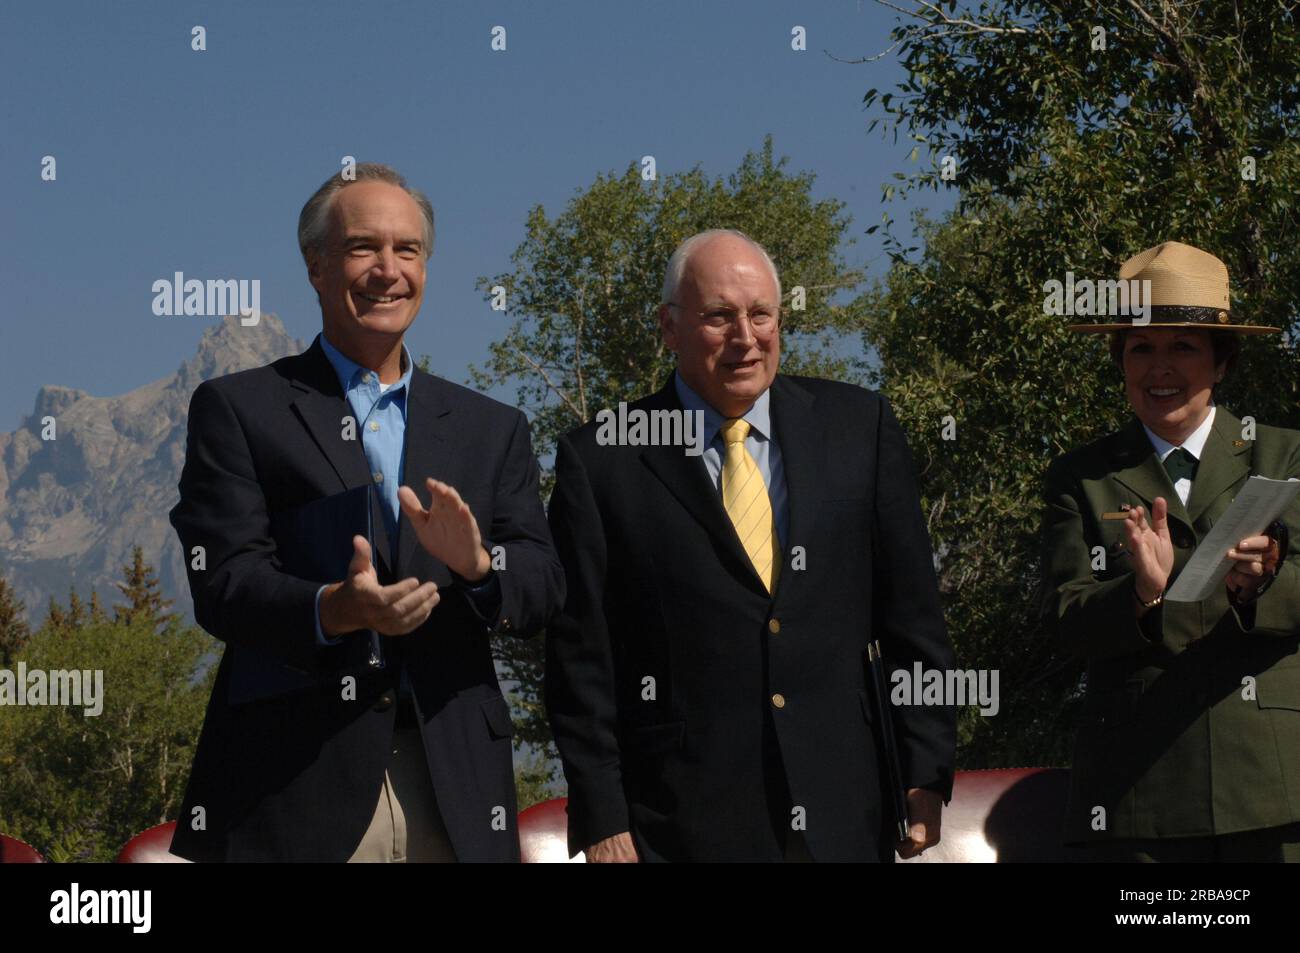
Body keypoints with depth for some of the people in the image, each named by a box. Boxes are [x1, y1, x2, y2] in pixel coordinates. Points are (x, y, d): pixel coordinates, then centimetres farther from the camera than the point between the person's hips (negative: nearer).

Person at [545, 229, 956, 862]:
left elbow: (911, 615, 9)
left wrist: (929, 770, 5)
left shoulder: (859, 426, 8)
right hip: (683, 827, -2)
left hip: (842, 818, 2)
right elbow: (581, 661, 0)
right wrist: (601, 821, -5)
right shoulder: (600, 463, 0)